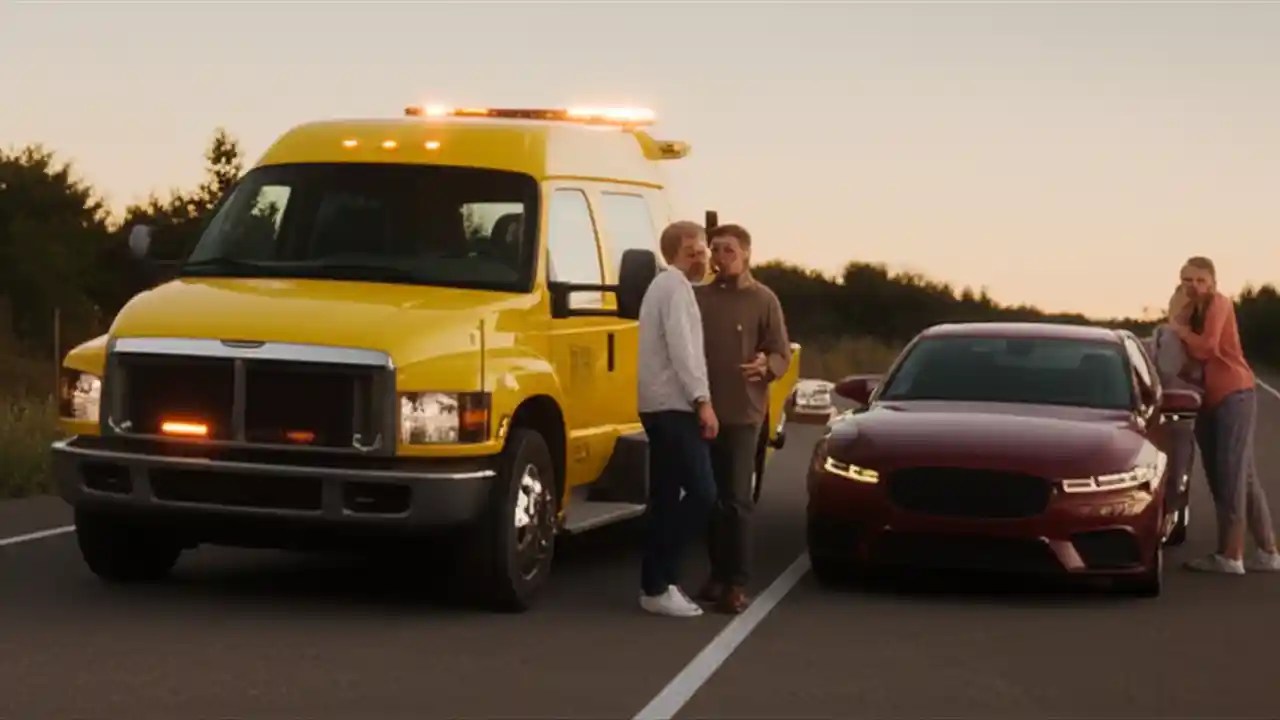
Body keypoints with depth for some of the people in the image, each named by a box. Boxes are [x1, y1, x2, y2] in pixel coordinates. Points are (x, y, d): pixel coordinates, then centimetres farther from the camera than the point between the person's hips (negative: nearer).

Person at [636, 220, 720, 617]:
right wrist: (702, 400, -22)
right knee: (701, 493, -13)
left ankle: (656, 583, 8)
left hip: (660, 406, 11)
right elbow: (681, 348, -19)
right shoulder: (676, 286, -10)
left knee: (666, 498, 9)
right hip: (675, 406, -11)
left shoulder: (662, 285, 23)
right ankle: (659, 582, -14)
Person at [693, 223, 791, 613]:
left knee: (736, 499, -6)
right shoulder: (700, 297, 10)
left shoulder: (763, 300, 0)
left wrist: (765, 367, -24)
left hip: (742, 413, -4)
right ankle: (717, 573, 19)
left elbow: (783, 354, -1)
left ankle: (737, 583, -4)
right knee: (709, 497, 9)